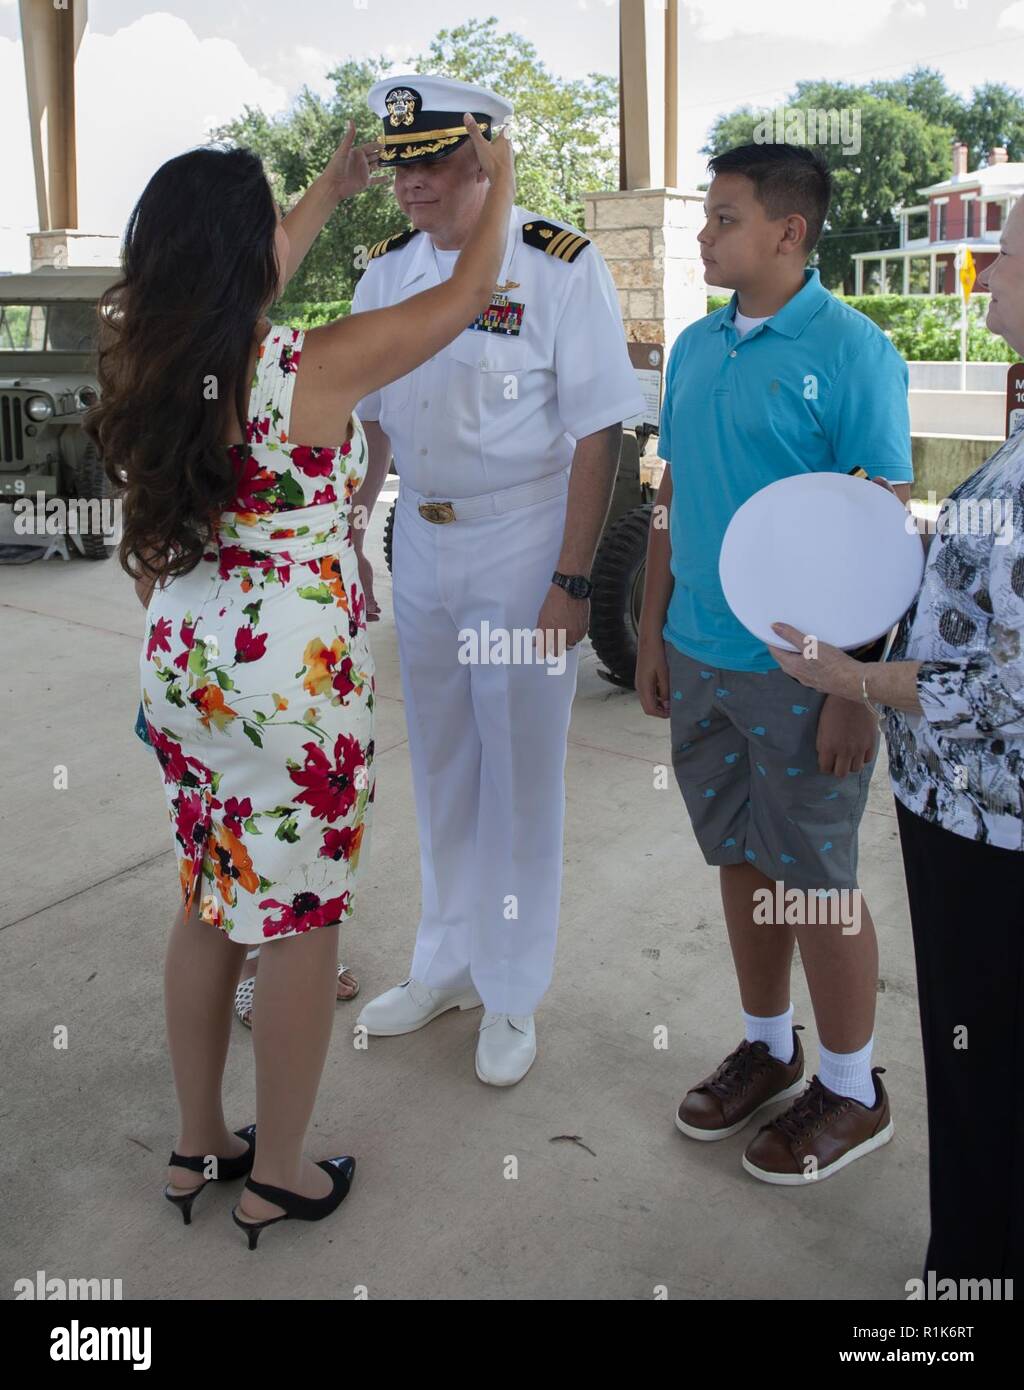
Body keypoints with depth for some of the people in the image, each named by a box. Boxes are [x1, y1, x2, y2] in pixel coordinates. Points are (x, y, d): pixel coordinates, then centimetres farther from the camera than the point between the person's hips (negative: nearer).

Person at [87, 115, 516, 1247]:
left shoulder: (148, 357, 1)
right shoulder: (314, 367, -16)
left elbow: (253, 280, 21)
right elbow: (464, 294, -3)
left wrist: (337, 182, 33)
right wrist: (500, 178, 15)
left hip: (181, 665, 7)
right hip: (295, 677, -7)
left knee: (208, 900, 18)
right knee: (299, 918, 8)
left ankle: (198, 1147, 34)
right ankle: (277, 1179, 24)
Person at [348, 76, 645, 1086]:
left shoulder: (559, 268, -12)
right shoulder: (386, 268, 6)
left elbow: (596, 433, -14)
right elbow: (366, 418, 12)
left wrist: (571, 582, -17)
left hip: (523, 547, -5)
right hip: (419, 541, 6)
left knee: (519, 773, 4)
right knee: (439, 764, 15)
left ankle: (511, 993, 24)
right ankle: (446, 964, 35)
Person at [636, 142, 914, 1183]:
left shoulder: (850, 352, -11)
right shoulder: (694, 347, 9)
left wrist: (856, 687, -16)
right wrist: (653, 632, 12)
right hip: (699, 660, 6)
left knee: (814, 881, 5)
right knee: (741, 862, 17)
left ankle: (851, 1091, 25)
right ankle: (767, 1047, 36)